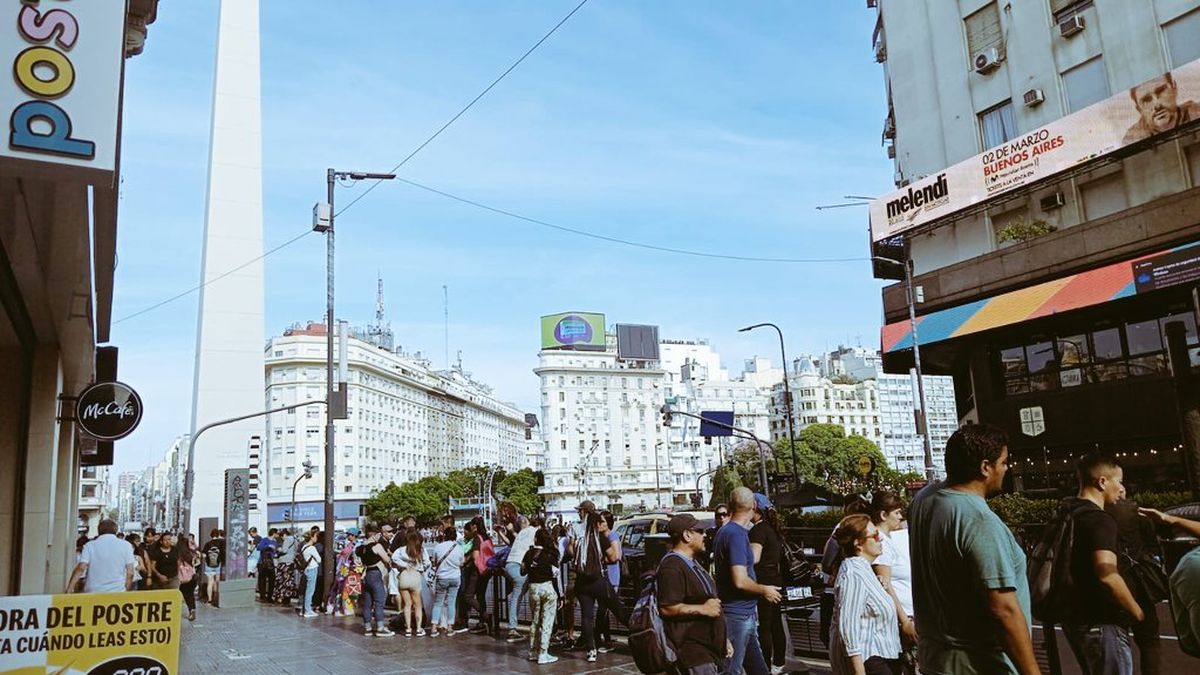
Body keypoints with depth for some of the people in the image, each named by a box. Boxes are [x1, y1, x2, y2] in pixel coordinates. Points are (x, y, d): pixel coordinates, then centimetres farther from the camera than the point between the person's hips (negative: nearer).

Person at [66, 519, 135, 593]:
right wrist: (126, 592, 9)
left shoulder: (89, 545, 5)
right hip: (117, 592, -1)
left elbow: (81, 568, -7)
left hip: (92, 593, 1)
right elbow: (130, 573, 1)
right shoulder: (125, 545, 4)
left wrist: (69, 589, -5)